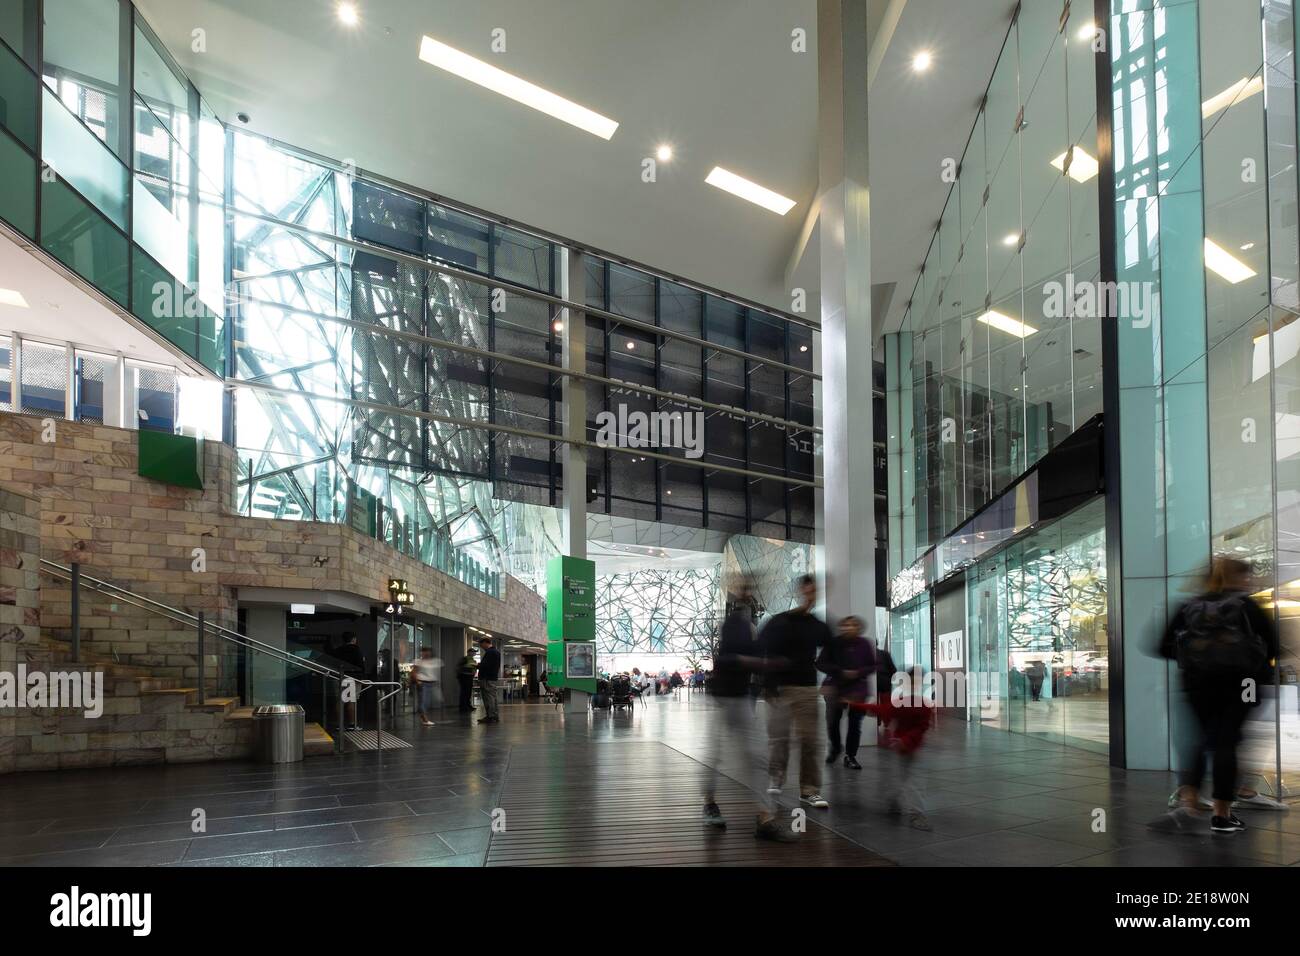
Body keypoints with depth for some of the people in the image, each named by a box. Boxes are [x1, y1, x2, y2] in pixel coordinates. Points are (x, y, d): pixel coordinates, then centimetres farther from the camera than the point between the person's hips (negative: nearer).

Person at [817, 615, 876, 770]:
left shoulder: (864, 644, 1)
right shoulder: (834, 643, -4)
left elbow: (872, 666, 6)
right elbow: (821, 663, -4)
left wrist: (859, 672, -14)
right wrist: (840, 672, -16)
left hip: (858, 688, 1)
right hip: (836, 687, 0)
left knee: (855, 723, -2)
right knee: (832, 721, -3)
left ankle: (850, 756, 11)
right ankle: (835, 748, 26)